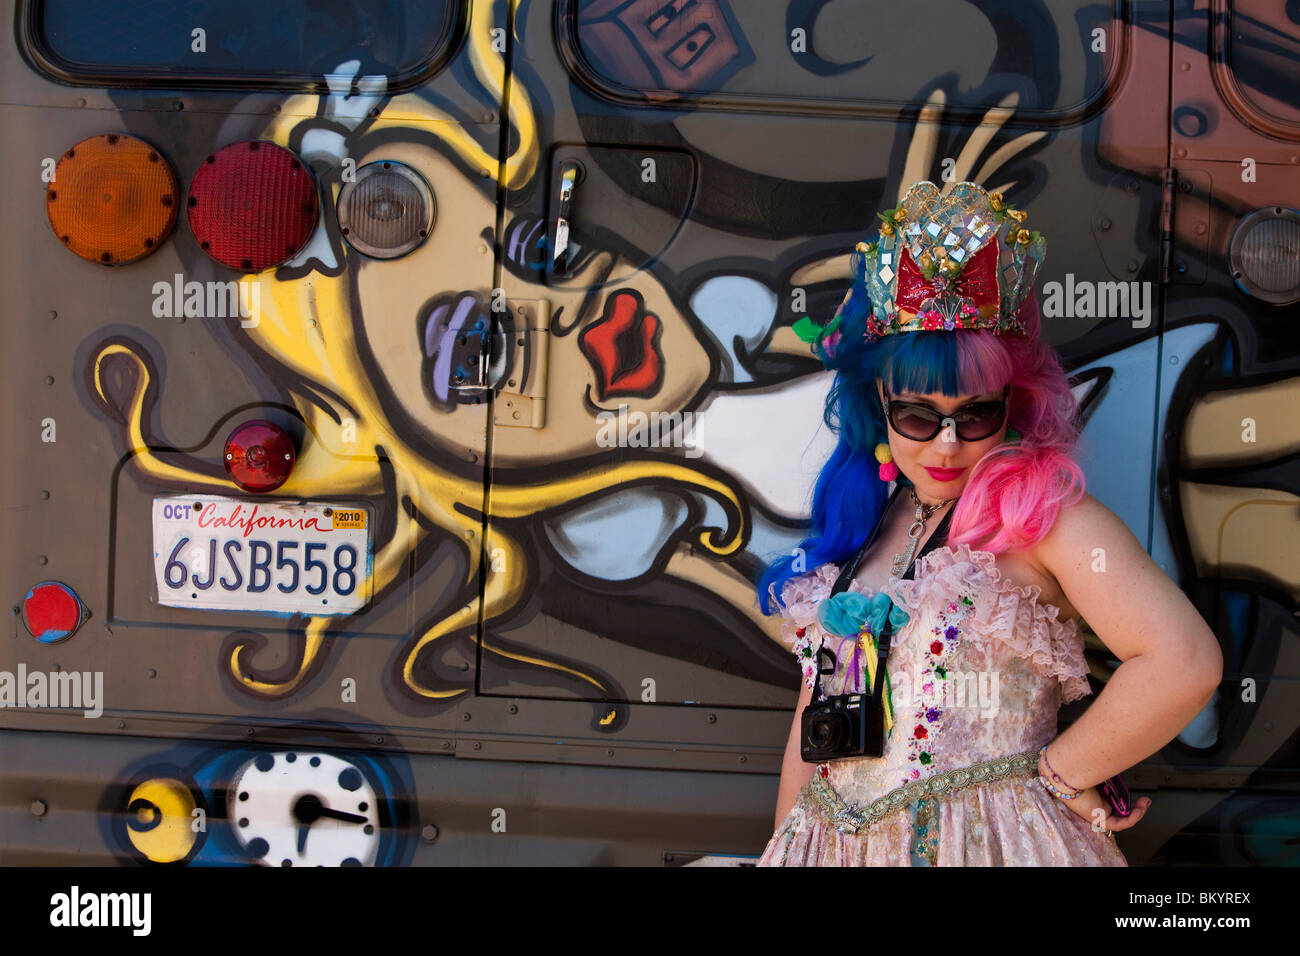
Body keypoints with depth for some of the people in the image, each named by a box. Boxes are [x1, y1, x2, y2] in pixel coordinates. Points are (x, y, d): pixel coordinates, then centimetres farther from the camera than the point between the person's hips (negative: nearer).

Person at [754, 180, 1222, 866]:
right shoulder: (856, 524, 8)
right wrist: (782, 846, 12)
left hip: (990, 839, -5)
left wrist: (1059, 771, -13)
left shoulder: (1039, 508, -10)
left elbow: (1184, 662, -23)